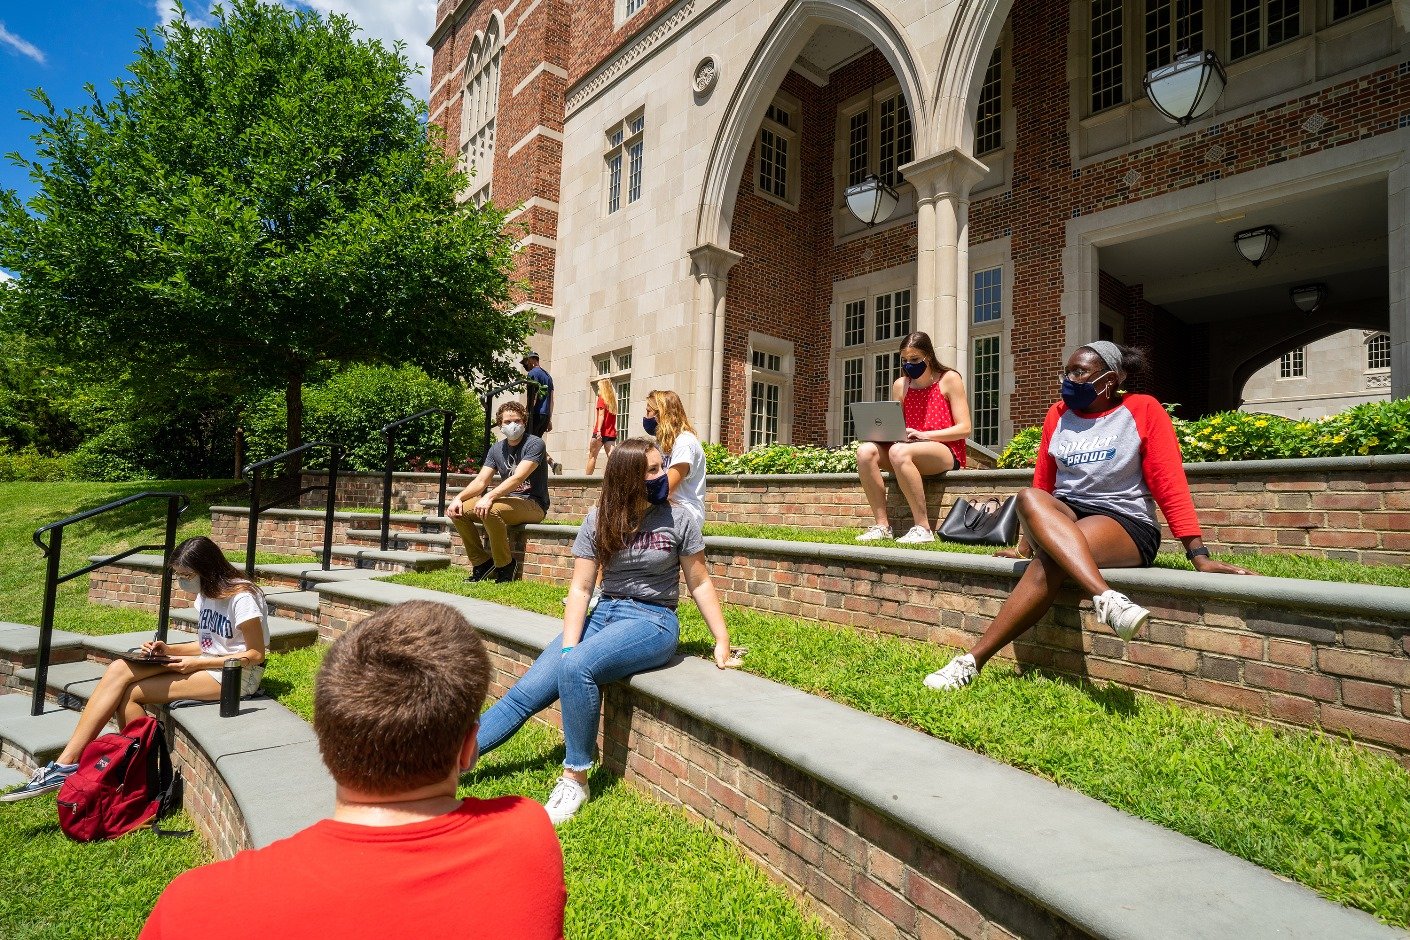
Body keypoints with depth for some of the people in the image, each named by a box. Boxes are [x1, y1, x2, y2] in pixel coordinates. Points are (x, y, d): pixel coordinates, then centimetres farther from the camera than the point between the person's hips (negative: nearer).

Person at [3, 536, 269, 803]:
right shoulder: (205, 595, 13)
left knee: (128, 692, -15)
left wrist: (197, 663, -15)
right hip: (205, 665, 9)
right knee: (119, 669, -9)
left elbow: (255, 655, -15)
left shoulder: (241, 598, -16)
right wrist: (168, 649, 3)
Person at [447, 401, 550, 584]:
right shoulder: (497, 449, 11)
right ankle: (482, 563, 3)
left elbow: (518, 478, -24)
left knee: (490, 510, -34)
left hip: (532, 505, -7)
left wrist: (490, 497, -36)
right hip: (507, 501, 7)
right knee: (458, 511, -7)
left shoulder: (534, 444, -11)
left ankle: (505, 567, -14)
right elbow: (481, 481, 6)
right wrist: (459, 497, -13)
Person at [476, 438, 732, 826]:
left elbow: (700, 583, 2)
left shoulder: (678, 519, -5)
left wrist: (722, 640, -2)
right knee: (525, 692, -9)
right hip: (603, 613, 4)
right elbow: (580, 588, -2)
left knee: (578, 668, -31)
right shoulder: (600, 519, 0)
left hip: (653, 620, -4)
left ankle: (575, 779, -15)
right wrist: (567, 647, -13)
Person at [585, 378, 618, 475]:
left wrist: (598, 431, -19)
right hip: (611, 433, 5)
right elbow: (613, 417, 12)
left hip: (601, 432, -5)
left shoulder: (602, 398, -2)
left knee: (592, 456, 5)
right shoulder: (612, 399, 16)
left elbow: (601, 415, -13)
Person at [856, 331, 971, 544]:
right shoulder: (900, 385, 13)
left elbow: (964, 428, -7)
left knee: (899, 452, -36)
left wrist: (923, 435, -19)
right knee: (865, 451, -22)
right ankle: (881, 525, -20)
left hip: (946, 452, -5)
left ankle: (923, 528, -30)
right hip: (911, 448, 5)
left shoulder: (949, 379, 0)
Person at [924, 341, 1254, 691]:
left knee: (1049, 561, -36)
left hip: (1126, 524, -4)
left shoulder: (1143, 409, 1)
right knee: (1028, 499, -34)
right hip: (1063, 518, 4)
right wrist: (1025, 546, 21)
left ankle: (973, 660, -39)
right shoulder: (1058, 414, 14)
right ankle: (1107, 599, -49)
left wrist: (1199, 555, -12)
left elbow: (1170, 485, -4)